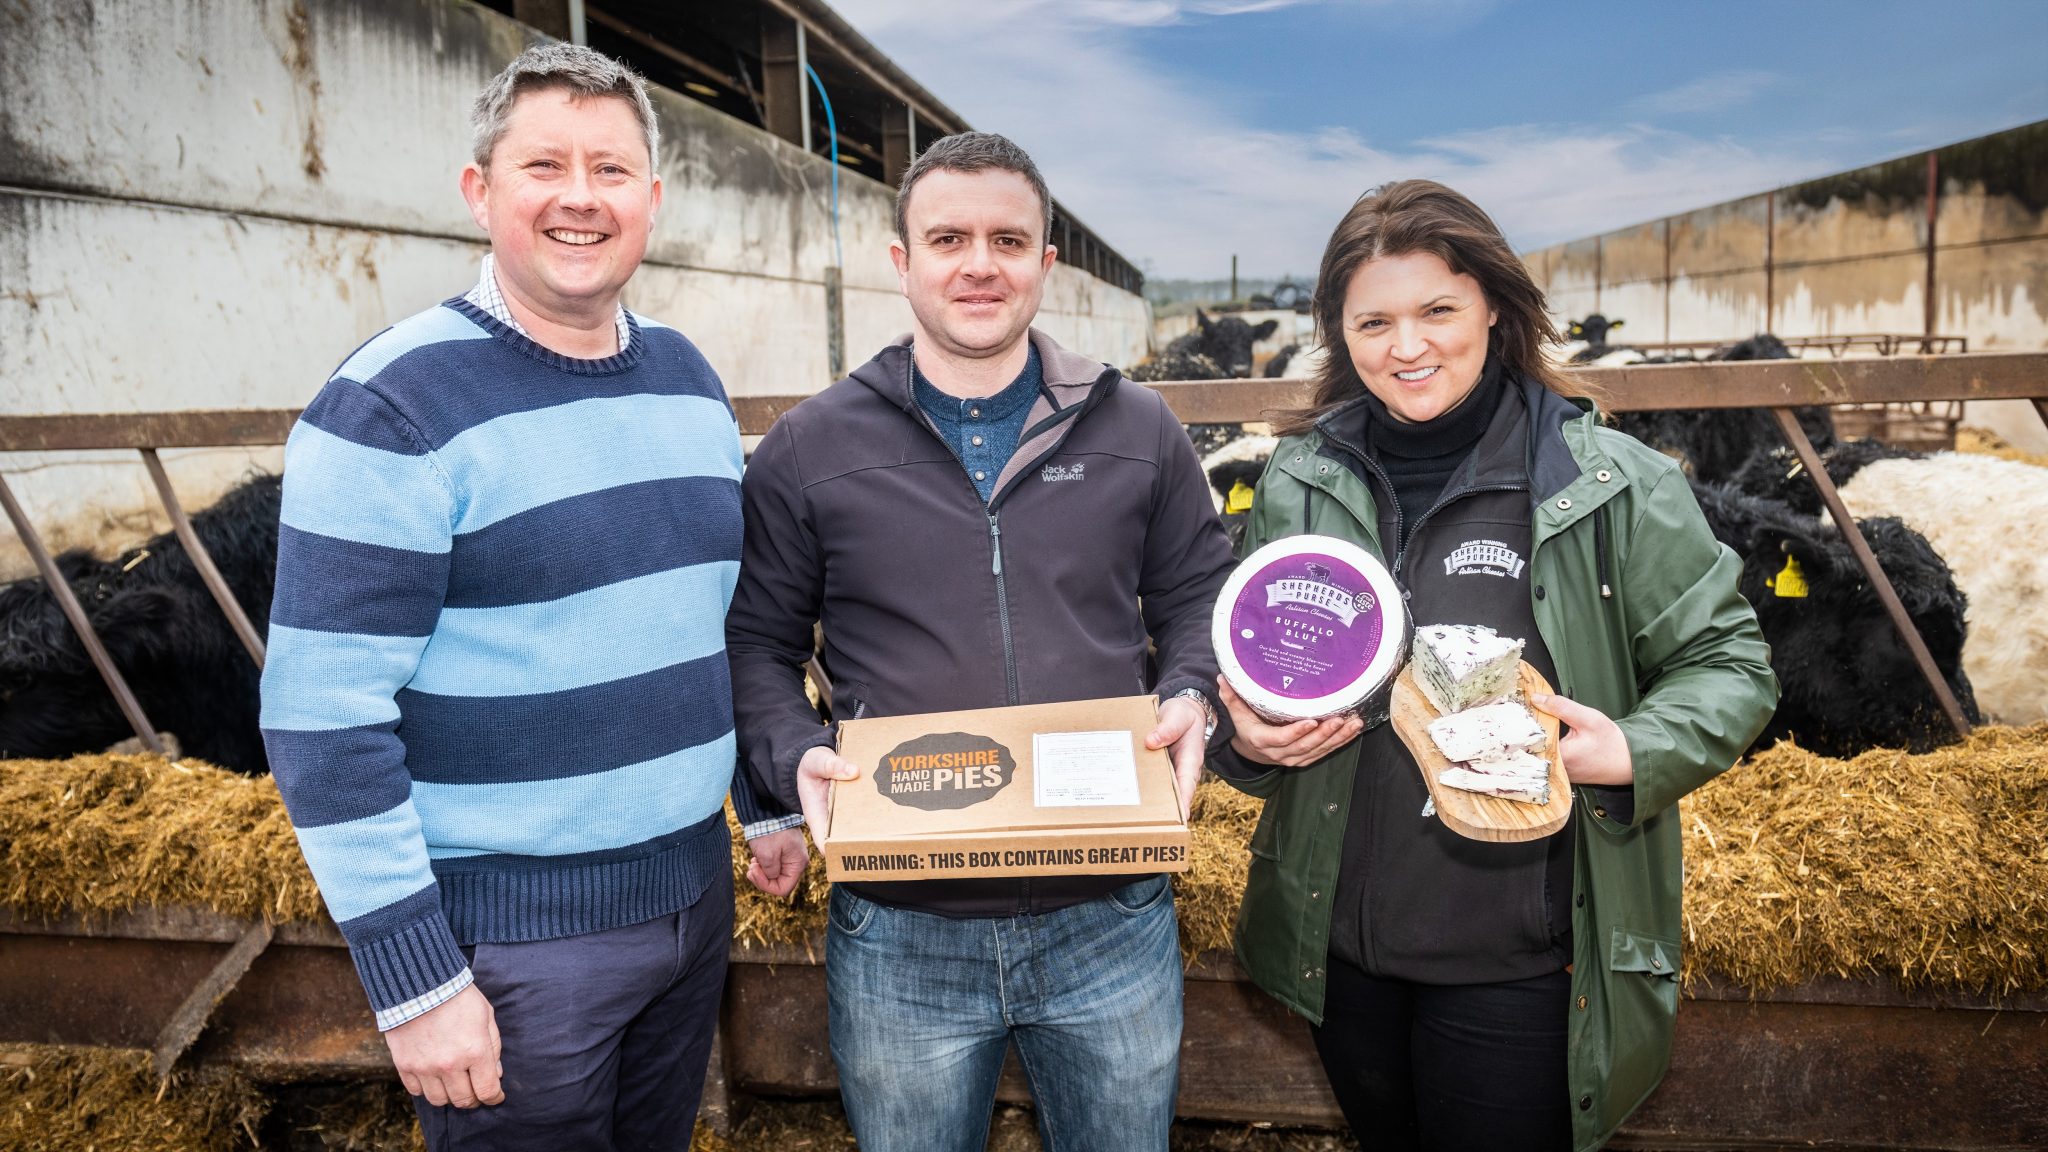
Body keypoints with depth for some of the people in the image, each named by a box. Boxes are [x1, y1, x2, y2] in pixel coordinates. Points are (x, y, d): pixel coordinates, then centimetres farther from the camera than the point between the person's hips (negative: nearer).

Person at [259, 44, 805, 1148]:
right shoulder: (392, 406, -15)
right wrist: (414, 980, -16)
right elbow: (324, 722, -17)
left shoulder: (686, 375, 6)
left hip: (692, 891, 6)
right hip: (508, 935, -6)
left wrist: (768, 799, 15)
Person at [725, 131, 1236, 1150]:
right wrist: (793, 755, -14)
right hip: (900, 937, -1)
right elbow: (755, 641, 4)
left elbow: (1197, 596, 11)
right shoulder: (811, 448, -1)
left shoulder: (1137, 432, 3)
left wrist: (1192, 698, -9)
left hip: (1113, 919, 1)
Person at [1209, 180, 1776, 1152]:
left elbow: (1728, 661, -2)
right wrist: (1247, 737, -10)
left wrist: (1635, 752, -21)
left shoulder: (1610, 485, -9)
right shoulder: (1299, 483, 2)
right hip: (1339, 945, 4)